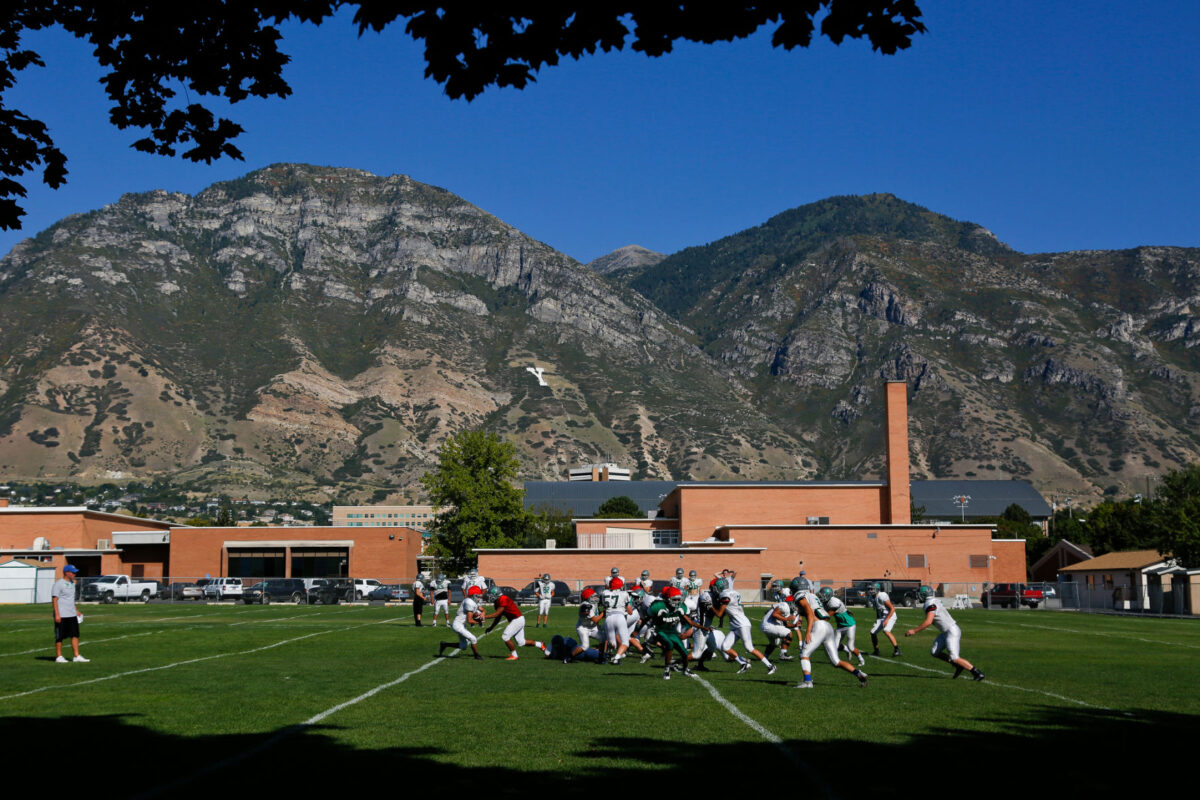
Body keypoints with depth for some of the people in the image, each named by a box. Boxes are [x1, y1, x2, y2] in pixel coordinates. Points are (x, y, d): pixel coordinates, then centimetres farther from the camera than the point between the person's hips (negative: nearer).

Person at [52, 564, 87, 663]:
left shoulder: (72, 583, 14)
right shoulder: (58, 584, -12)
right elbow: (54, 600, -16)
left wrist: (76, 610, 22)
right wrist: (57, 614, -22)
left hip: (72, 614, 8)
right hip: (61, 616, -8)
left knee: (75, 635, 3)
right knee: (59, 637, 2)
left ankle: (77, 656, 4)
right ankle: (58, 656, 11)